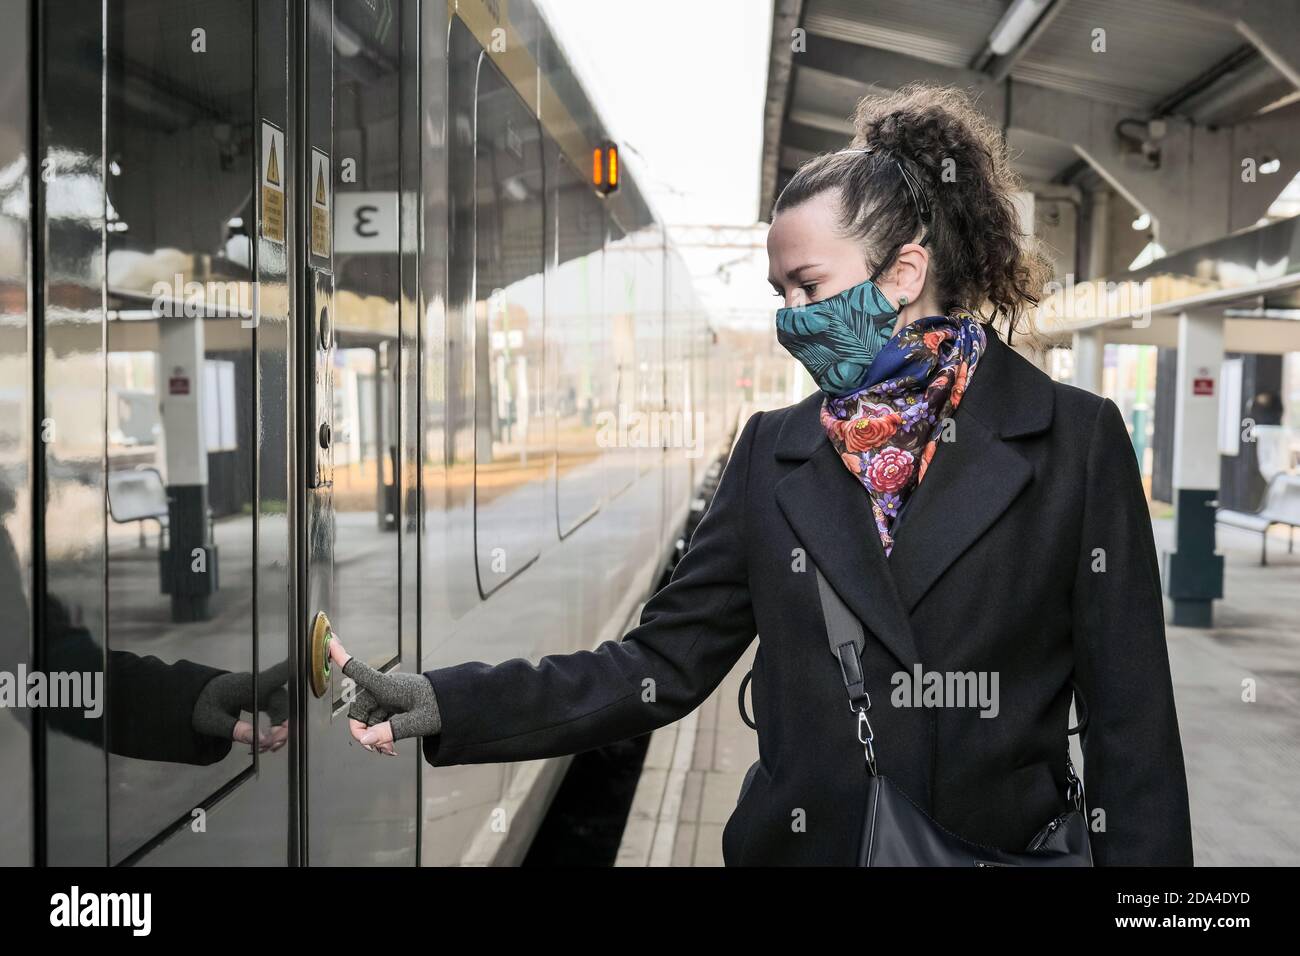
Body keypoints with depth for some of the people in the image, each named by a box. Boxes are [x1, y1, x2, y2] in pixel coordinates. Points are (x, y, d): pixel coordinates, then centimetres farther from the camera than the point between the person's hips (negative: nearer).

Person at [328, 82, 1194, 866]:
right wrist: (447, 706, -10)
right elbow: (663, 663, 1)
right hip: (802, 844, 3)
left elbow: (1132, 725, -5)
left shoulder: (1076, 440, -6)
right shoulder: (773, 454, 3)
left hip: (1010, 844, -2)